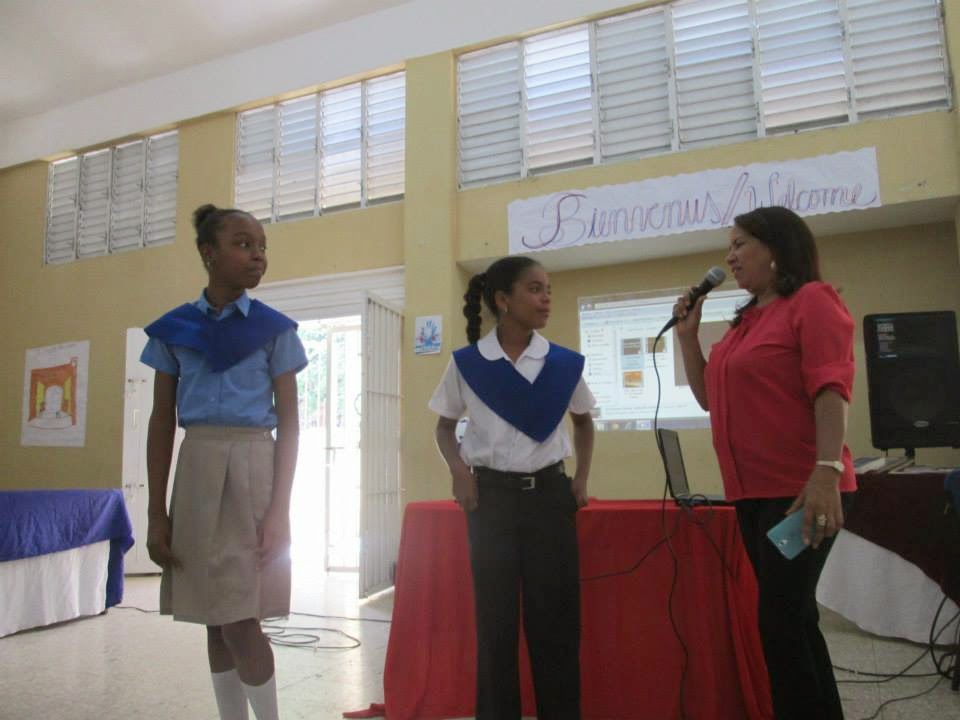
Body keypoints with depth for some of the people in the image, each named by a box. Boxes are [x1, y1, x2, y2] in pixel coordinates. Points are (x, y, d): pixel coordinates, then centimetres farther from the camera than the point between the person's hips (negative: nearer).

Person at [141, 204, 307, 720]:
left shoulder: (275, 329, 1)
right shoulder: (173, 328, 6)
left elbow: (289, 423, -2)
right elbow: (162, 422, 7)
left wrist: (280, 510, -10)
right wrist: (157, 513, 3)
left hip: (254, 466, -2)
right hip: (196, 469, 3)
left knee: (241, 619, -2)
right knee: (215, 619, 9)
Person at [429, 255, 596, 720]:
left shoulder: (564, 364, 1)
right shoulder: (466, 363, -4)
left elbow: (583, 422, 17)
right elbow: (445, 427, 8)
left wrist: (581, 479, 7)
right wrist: (459, 472, -9)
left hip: (549, 494, 2)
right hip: (491, 495, -1)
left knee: (555, 615, 6)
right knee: (495, 615, 6)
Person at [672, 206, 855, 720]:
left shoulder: (812, 300, -6)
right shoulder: (745, 320, 16)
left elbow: (831, 388, -17)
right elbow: (708, 397, 19)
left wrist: (826, 472, -28)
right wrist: (688, 334, 10)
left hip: (798, 490, -8)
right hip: (752, 491, 8)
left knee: (779, 617, -6)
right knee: (792, 615, 16)